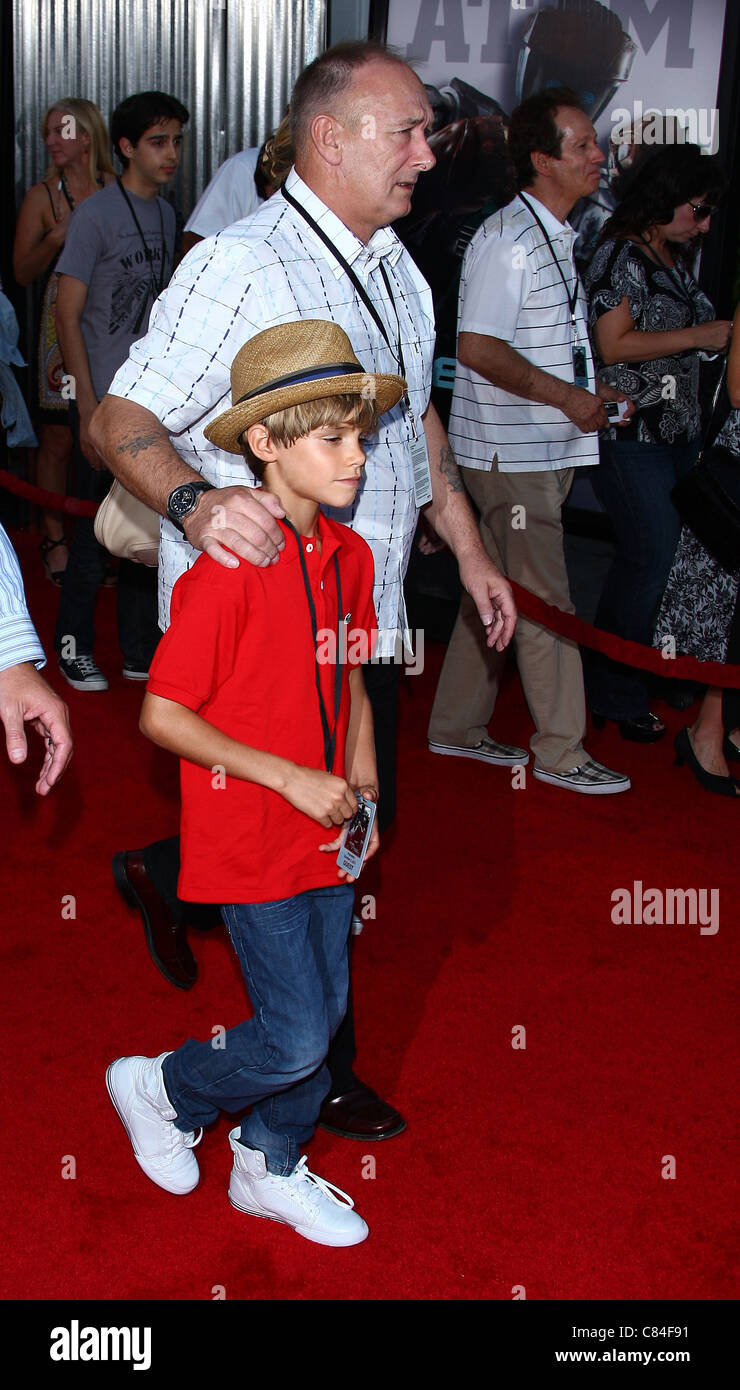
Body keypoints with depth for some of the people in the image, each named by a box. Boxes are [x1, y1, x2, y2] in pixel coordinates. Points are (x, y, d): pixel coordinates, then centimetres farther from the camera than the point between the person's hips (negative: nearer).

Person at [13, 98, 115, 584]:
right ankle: (56, 539, 12)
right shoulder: (43, 196, 2)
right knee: (59, 439, 0)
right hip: (62, 322, -1)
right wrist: (56, 239, -14)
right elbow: (23, 272, 2)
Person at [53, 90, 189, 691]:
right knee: (97, 529, 0)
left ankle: (140, 649, 22)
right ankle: (74, 645, 17)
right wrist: (89, 411, -13)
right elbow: (68, 314, -9)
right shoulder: (96, 215, -9)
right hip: (108, 400, -6)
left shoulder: (167, 214, 11)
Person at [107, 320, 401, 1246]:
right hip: (249, 845, -7)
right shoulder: (229, 571, -20)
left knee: (323, 1015, 16)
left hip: (325, 837, 7)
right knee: (296, 1039, -3)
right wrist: (289, 776, -20)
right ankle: (160, 1090, 25)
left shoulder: (350, 557, 3)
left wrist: (362, 785, 6)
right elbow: (162, 717, -19)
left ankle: (270, 1167, 39)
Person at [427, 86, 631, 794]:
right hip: (511, 451, -10)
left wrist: (588, 393, 13)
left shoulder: (553, 236, 16)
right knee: (545, 602, -3)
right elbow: (479, 348, -22)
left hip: (539, 447, 10)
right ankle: (560, 753, 7)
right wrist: (567, 397, -20)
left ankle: (457, 728, 25)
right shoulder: (508, 239, -17)